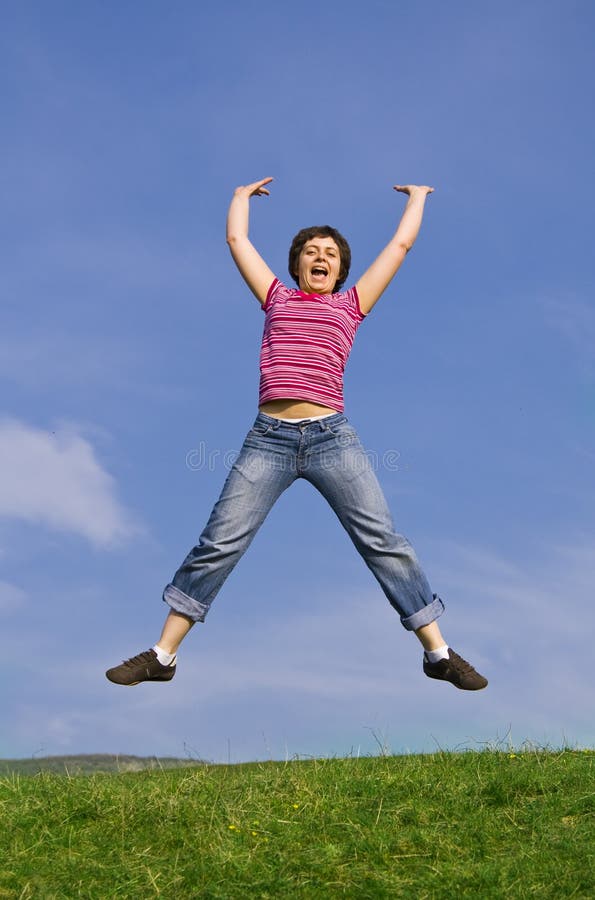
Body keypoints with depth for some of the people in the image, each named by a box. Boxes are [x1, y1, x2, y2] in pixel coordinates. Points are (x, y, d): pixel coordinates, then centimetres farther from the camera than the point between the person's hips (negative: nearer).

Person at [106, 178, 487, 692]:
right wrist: (242, 196, 44)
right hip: (269, 438, 0)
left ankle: (438, 652, 6)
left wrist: (417, 198, 38)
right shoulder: (277, 299, 20)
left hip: (332, 437, 0)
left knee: (384, 542, -1)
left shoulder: (351, 305, 17)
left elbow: (401, 244, 24)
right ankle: (163, 655, 4)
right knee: (218, 543, -3)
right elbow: (237, 240, 28)